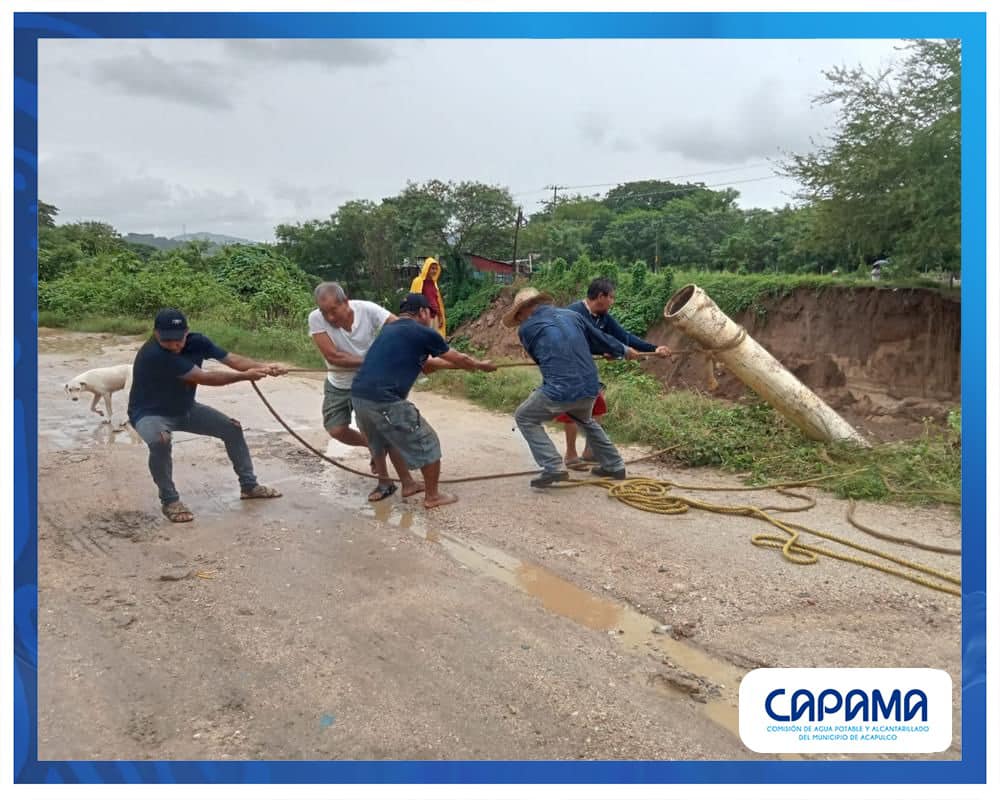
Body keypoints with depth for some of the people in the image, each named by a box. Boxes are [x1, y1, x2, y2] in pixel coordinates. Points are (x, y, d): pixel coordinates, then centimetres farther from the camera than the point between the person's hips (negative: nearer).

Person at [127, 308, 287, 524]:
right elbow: (204, 378, -36)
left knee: (232, 428, 4)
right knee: (160, 441, -39)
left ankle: (249, 486, 20)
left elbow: (231, 358, -23)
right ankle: (169, 500, -16)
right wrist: (245, 376, -32)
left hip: (184, 408, 7)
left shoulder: (196, 342, -15)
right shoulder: (153, 354, -36)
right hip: (150, 413, -7)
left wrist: (264, 367, -39)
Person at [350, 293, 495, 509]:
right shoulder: (424, 333, 0)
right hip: (384, 400, -8)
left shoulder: (390, 329, 23)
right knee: (427, 444, 9)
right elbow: (459, 359, 13)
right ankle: (432, 496, 21)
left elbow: (425, 364, 31)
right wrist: (482, 365, 32)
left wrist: (462, 365, 39)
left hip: (358, 395, 8)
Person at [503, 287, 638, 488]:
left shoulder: (526, 328, 4)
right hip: (590, 388, 6)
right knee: (586, 421, 35)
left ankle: (553, 468, 3)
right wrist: (623, 351, 44)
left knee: (525, 418, 15)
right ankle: (614, 465, 36)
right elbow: (600, 338, 25)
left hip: (560, 390, -6)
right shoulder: (571, 315, 14)